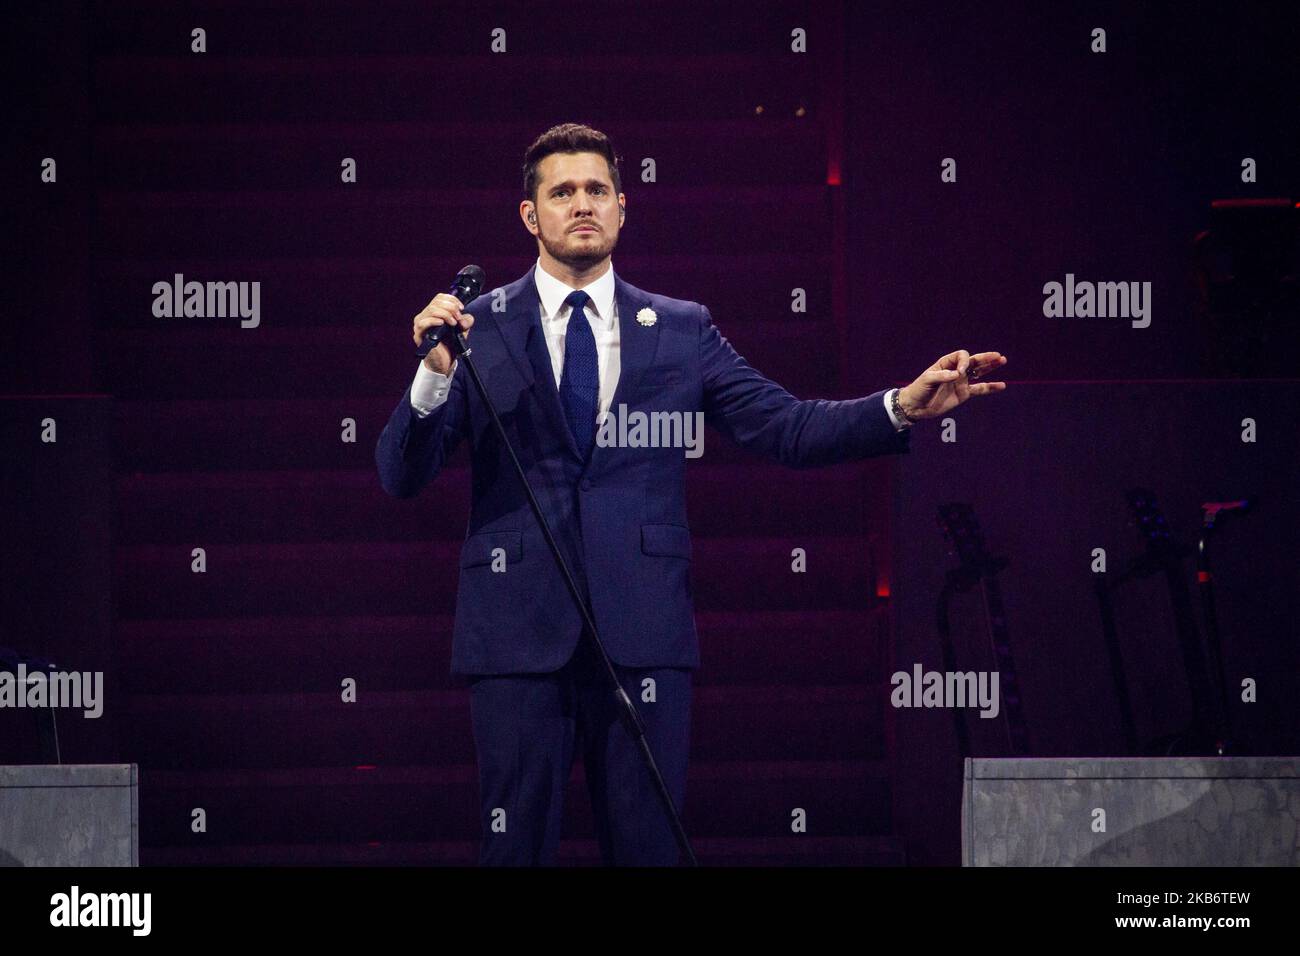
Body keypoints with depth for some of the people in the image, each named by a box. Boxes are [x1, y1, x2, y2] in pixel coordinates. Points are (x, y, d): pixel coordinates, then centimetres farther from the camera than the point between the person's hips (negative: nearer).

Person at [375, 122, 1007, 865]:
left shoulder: (681, 331, 12)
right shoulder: (478, 330, 5)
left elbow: (787, 427, 6)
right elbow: (401, 476, 0)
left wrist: (903, 408, -9)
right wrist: (435, 376, -19)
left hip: (643, 634, 1)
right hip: (520, 630, -1)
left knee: (650, 845, 2)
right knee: (518, 844, 2)